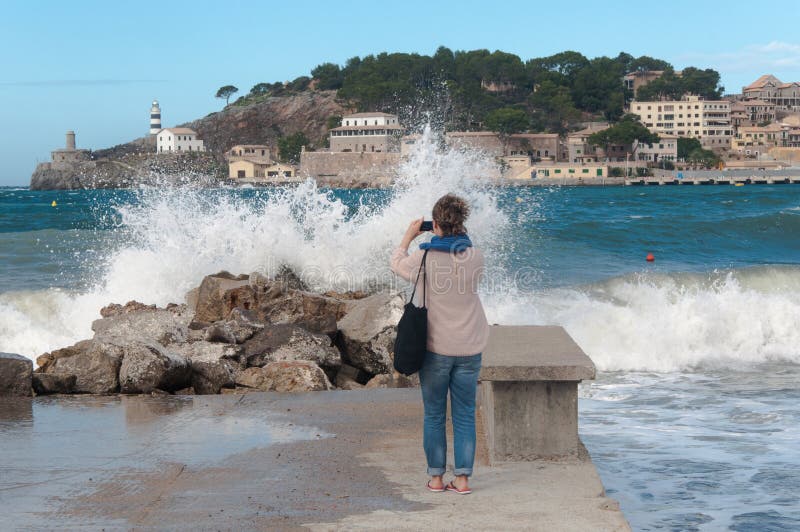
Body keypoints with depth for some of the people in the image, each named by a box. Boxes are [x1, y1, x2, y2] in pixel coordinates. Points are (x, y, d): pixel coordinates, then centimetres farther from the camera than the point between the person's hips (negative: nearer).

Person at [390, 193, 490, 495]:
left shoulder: (424, 258, -13)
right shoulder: (475, 257, -6)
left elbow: (397, 264, 9)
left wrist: (408, 236, 22)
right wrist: (456, 236, 19)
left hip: (435, 349, -2)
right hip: (469, 349, 2)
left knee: (434, 415, 10)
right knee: (465, 416, 8)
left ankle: (436, 478, 14)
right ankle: (462, 479, 8)